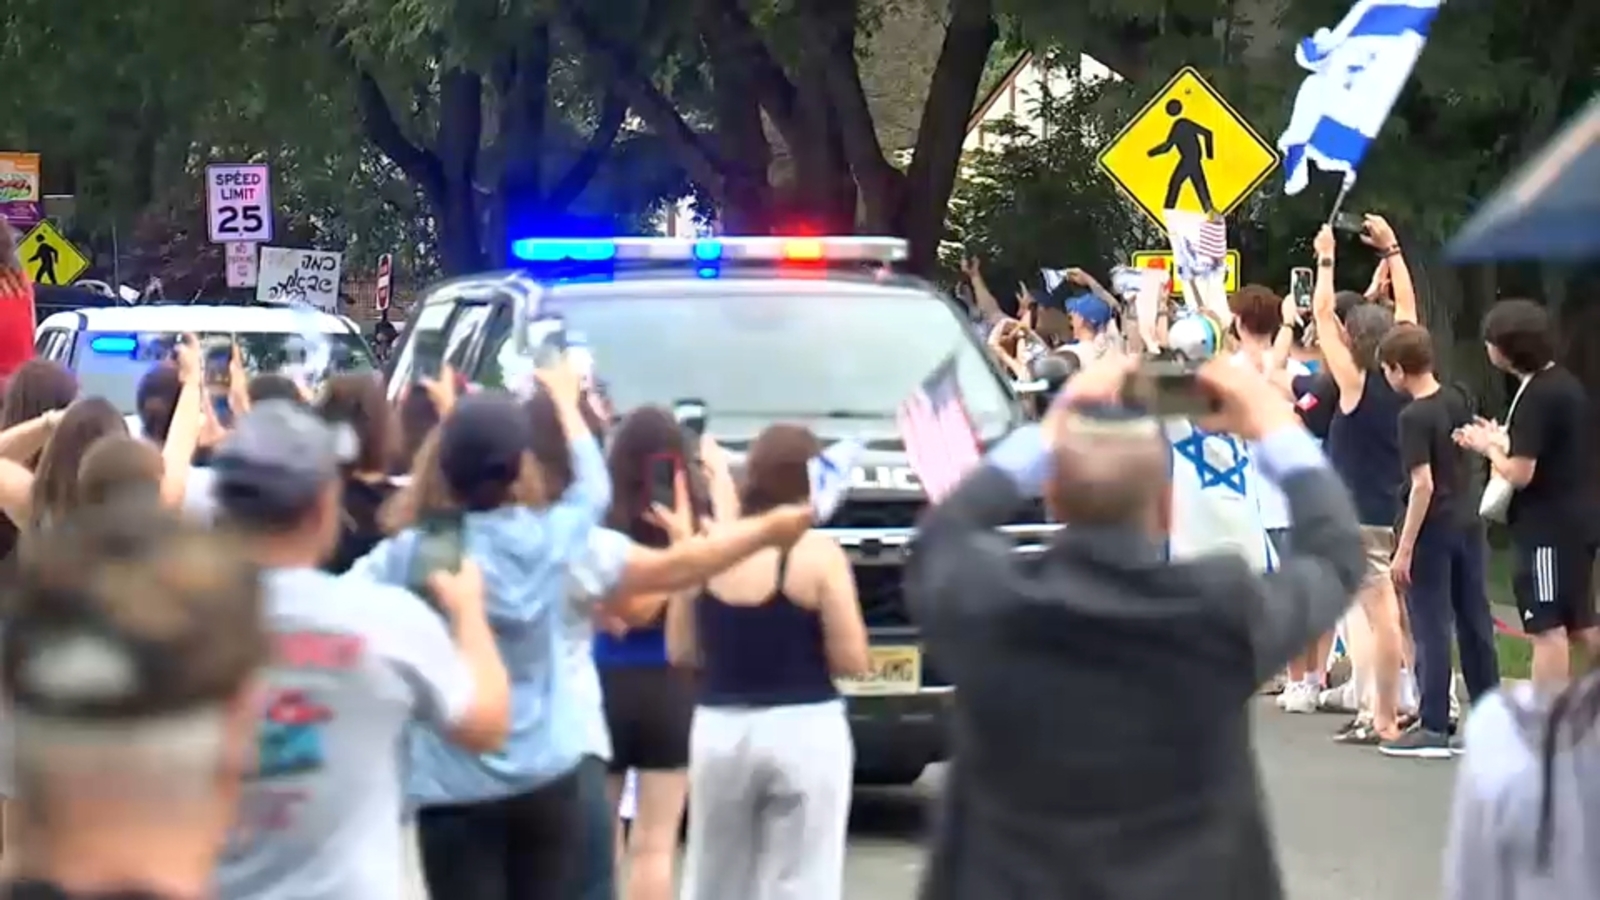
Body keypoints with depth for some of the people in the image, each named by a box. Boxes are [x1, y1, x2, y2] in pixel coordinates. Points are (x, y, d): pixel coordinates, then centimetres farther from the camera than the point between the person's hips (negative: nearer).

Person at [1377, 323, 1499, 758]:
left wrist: (1404, 549, -18)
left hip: (1433, 530, -7)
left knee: (1431, 629, -1)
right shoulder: (1458, 399, 3)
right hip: (1468, 523, 7)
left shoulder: (1414, 417, -18)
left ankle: (1433, 728, 1)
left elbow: (1423, 484, -22)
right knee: (1475, 623, 12)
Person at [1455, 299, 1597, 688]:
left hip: (1547, 528, -9)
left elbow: (1520, 473, -21)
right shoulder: (1565, 384, 10)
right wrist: (1501, 442, 11)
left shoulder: (1536, 397, -18)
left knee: (1547, 629, -7)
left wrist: (1490, 447, -4)